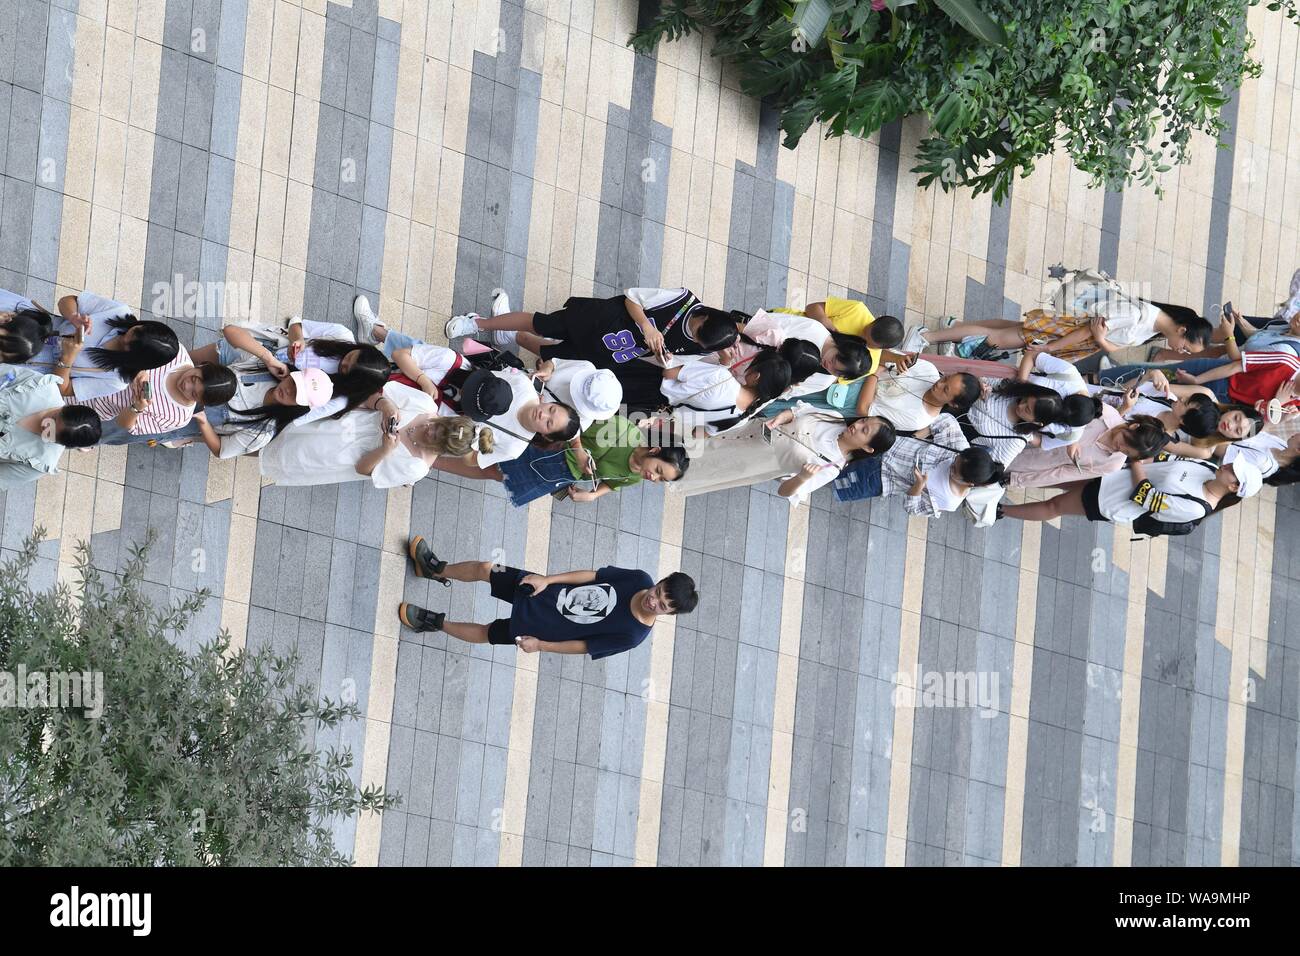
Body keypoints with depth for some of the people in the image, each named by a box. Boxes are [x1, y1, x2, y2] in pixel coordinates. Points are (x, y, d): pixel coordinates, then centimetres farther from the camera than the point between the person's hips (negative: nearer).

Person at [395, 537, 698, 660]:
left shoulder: (632, 635, -28)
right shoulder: (640, 580, -18)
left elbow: (584, 646, -17)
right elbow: (592, 575, -6)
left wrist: (540, 645, -17)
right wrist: (547, 579, -12)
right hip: (545, 593, 3)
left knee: (483, 633, 7)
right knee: (483, 569, 11)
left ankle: (436, 622, 35)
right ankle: (437, 570, 39)